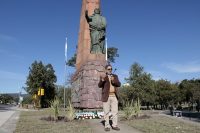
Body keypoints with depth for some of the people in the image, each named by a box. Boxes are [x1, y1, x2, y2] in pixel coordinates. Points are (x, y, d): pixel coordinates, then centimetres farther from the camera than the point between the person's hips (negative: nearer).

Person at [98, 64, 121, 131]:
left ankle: (114, 125, 10)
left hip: (114, 96, 3)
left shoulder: (115, 76, 12)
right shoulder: (102, 77, 3)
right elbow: (100, 85, -9)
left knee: (115, 111, 2)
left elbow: (119, 84, 0)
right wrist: (102, 79, -28)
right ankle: (107, 126, 6)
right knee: (106, 112, -1)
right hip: (106, 96, -3)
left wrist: (113, 80, -19)